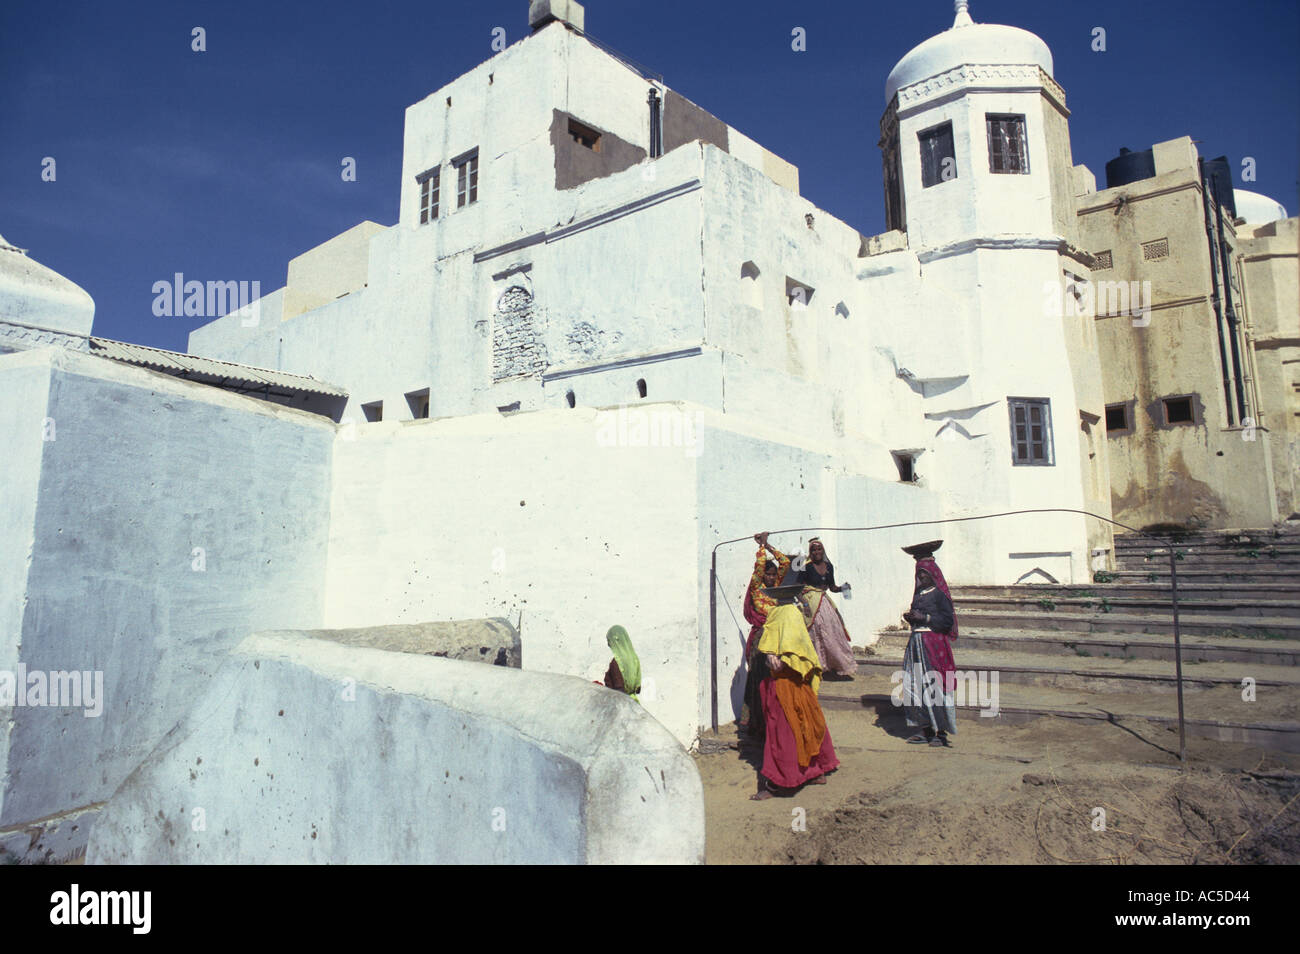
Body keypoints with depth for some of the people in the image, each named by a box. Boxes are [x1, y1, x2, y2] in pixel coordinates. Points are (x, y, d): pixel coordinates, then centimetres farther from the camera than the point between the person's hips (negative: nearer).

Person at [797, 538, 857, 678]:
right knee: (820, 631, -9)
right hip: (811, 602, -6)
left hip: (824, 601, 6)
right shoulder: (807, 567, -6)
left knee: (833, 629, 1)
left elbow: (832, 587, 17)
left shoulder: (829, 566, 11)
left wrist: (842, 588, -1)